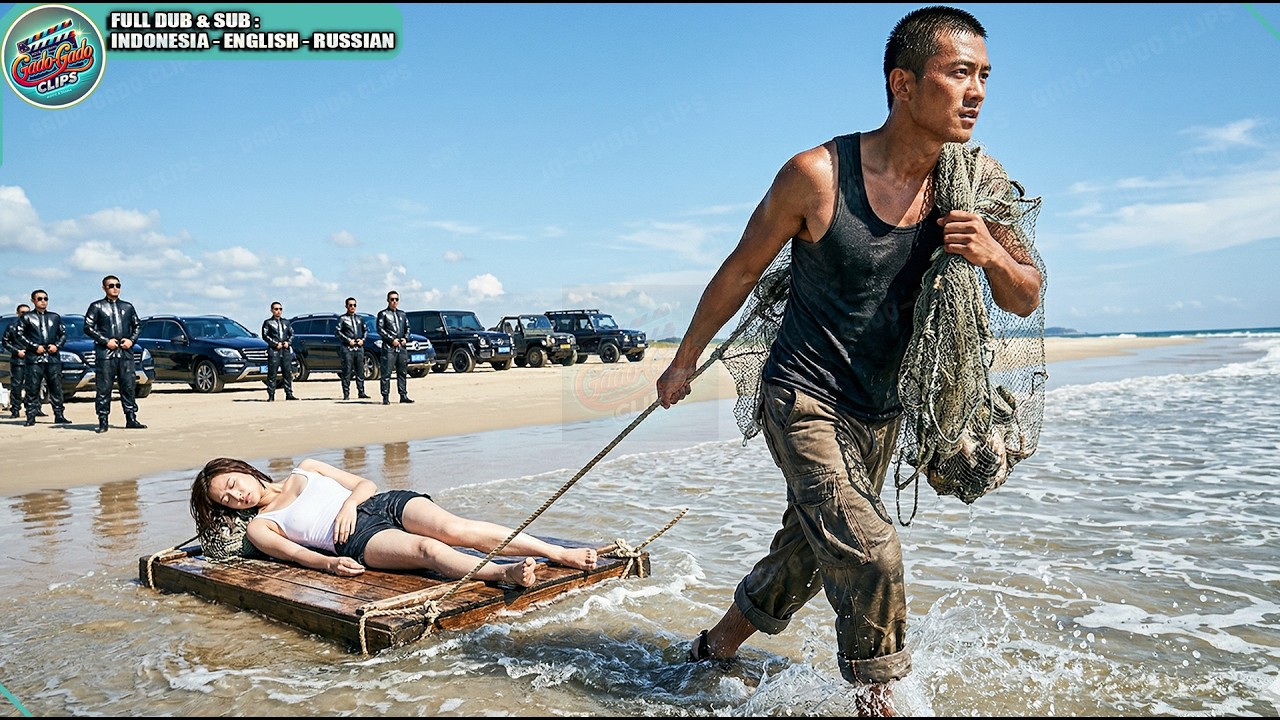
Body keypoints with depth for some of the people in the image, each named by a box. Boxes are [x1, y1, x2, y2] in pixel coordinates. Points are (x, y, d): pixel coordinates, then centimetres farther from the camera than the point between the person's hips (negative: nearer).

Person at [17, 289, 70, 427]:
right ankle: (31, 417, 0)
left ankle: (59, 416, 6)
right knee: (32, 389, -3)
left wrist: (57, 345, -1)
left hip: (53, 358, 3)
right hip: (34, 359, -3)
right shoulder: (26, 317, 8)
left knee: (56, 388, 2)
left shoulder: (55, 317, 17)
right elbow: (20, 335, 1)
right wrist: (35, 347, -8)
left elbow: (63, 334, 17)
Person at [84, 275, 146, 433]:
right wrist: (106, 341, -10)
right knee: (103, 388, -3)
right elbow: (88, 327, 0)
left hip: (126, 352, 3)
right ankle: (103, 422, 2)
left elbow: (137, 325, 20)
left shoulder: (128, 307, 17)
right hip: (105, 353, -3)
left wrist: (132, 340, 2)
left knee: (129, 386, 3)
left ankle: (131, 419, 9)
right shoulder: (97, 306, 6)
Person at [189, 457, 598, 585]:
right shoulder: (260, 527, 18)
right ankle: (504, 574, -61)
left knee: (455, 529, -27)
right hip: (359, 539, -3)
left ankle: (561, 553, -35)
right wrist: (330, 563, -21)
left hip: (385, 504, 3)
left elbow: (365, 484, 19)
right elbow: (298, 554, 0)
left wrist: (349, 503, -2)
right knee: (426, 548, -35)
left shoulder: (303, 471, 25)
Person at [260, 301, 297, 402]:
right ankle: (271, 396, -3)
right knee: (272, 374, -5)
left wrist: (288, 342, -1)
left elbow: (292, 334, 18)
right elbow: (265, 336, -2)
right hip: (273, 350, -4)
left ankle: (289, 394, 8)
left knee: (288, 373, 3)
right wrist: (275, 344, -11)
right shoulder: (268, 322, 6)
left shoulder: (286, 322, 19)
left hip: (286, 350, 4)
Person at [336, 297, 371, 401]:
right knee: (347, 372, -6)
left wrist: (362, 339, 4)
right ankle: (346, 394, -4)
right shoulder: (342, 318, 2)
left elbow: (366, 330, 22)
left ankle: (361, 393, 10)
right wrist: (348, 340, -12)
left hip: (359, 347, 5)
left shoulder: (359, 318, 17)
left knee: (360, 371, 6)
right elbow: (337, 332, -5)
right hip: (347, 348, -5)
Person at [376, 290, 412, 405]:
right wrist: (392, 340, -12)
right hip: (389, 347, -5)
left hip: (402, 347, 5)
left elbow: (407, 328, 21)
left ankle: (403, 395, 13)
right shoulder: (383, 314, 3)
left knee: (403, 372, 7)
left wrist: (405, 338, 2)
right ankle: (385, 397, -5)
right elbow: (380, 329, -5)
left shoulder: (402, 314, 19)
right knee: (386, 373, -6)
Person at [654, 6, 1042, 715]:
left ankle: (717, 645, 42)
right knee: (870, 553, -18)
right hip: (802, 398, -5)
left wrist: (992, 254, -21)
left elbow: (1026, 300, 2)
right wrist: (684, 361, 5)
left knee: (807, 552, 17)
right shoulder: (818, 175, -17)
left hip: (879, 413, 6)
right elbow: (740, 271, -4)